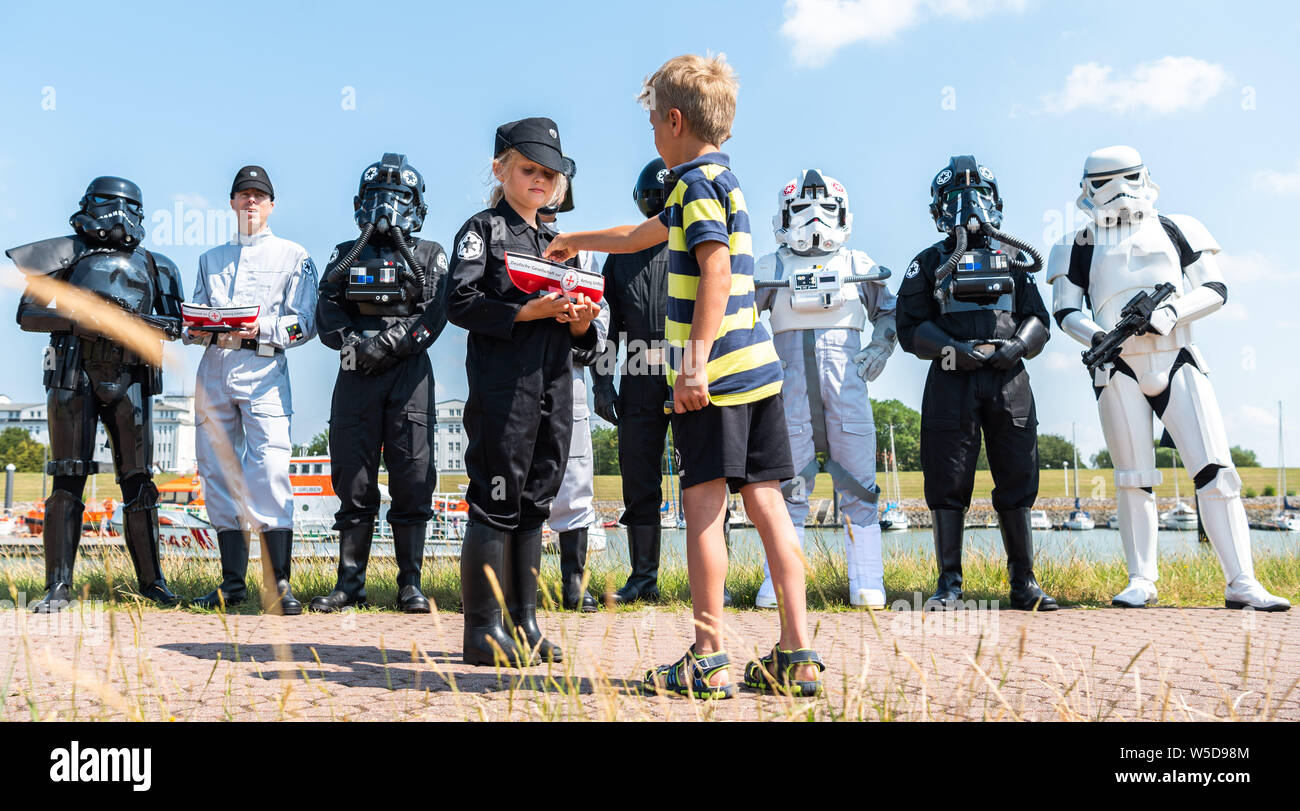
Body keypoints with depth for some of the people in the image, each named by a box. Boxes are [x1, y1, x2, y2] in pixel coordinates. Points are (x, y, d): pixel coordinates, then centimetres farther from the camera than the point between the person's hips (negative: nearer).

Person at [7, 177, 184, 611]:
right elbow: (27, 316, 3)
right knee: (68, 480, -4)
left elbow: (175, 324, 15)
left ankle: (151, 580, 9)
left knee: (137, 480, 2)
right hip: (74, 377, -2)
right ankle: (58, 586, 0)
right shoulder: (66, 254, 9)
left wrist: (147, 323, -7)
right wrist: (76, 321, -14)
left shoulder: (151, 266, 16)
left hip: (128, 382, 2)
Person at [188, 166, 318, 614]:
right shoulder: (211, 259, 25)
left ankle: (278, 583, -13)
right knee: (218, 472, 2)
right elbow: (195, 314, 22)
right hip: (214, 367, 5)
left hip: (263, 369, -5)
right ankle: (232, 581, 9)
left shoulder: (293, 256, 11)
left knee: (270, 472, -15)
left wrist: (262, 328, -17)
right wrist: (197, 328, -2)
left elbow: (304, 323, 1)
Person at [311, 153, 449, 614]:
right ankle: (350, 583, 7)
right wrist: (353, 344, -13)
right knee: (353, 478, 1)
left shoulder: (430, 257, 14)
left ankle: (411, 584, 2)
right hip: (356, 375, 2)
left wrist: (385, 346, -15)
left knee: (412, 479, -4)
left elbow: (433, 317, -2)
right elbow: (327, 315, 6)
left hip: (410, 373, -1)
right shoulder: (345, 256, 20)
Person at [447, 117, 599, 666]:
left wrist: (580, 323, -1)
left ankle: (525, 623, 17)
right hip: (502, 383, -6)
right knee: (496, 499, -5)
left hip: (554, 384, 7)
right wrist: (526, 313, -18)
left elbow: (577, 328, 22)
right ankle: (483, 631, 1)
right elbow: (460, 303, -10)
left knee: (535, 500, 9)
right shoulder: (483, 229, 2)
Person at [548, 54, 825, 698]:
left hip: (715, 372, -9)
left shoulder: (699, 181, -6)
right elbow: (643, 236, 37)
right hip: (759, 366, 9)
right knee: (766, 501, 6)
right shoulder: (722, 179, 23)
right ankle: (796, 656, 8)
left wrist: (695, 362, -23)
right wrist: (576, 241, 47)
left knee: (704, 505, -4)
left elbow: (715, 273, -19)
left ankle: (709, 661, 0)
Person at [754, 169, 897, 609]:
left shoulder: (858, 264, 15)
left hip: (847, 379, 1)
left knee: (858, 483, 0)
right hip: (790, 382, -1)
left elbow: (890, 312, 23)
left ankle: (867, 585, 6)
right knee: (788, 481, -1)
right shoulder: (771, 267, 12)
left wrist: (881, 347, 5)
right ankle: (778, 583, 4)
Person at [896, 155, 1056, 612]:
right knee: (948, 483, -2)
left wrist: (1017, 346, -9)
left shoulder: (1014, 258, 16)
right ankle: (949, 584, 6)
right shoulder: (929, 263, 9)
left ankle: (1024, 583, 13)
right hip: (951, 381, -2)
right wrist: (953, 349, -14)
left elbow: (1037, 317, 12)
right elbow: (911, 328, 2)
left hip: (1009, 379, 2)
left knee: (1017, 480, 3)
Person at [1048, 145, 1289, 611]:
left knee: (1216, 471, -7)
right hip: (1120, 373, -1)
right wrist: (1095, 336, -13)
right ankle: (1141, 581, 13)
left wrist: (1171, 312, -12)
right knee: (1134, 481, 3)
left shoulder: (1177, 231, 11)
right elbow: (1066, 310, 7)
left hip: (1178, 365, 1)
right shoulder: (1081, 246, 9)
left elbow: (1215, 290, 7)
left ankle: (1241, 584, -4)